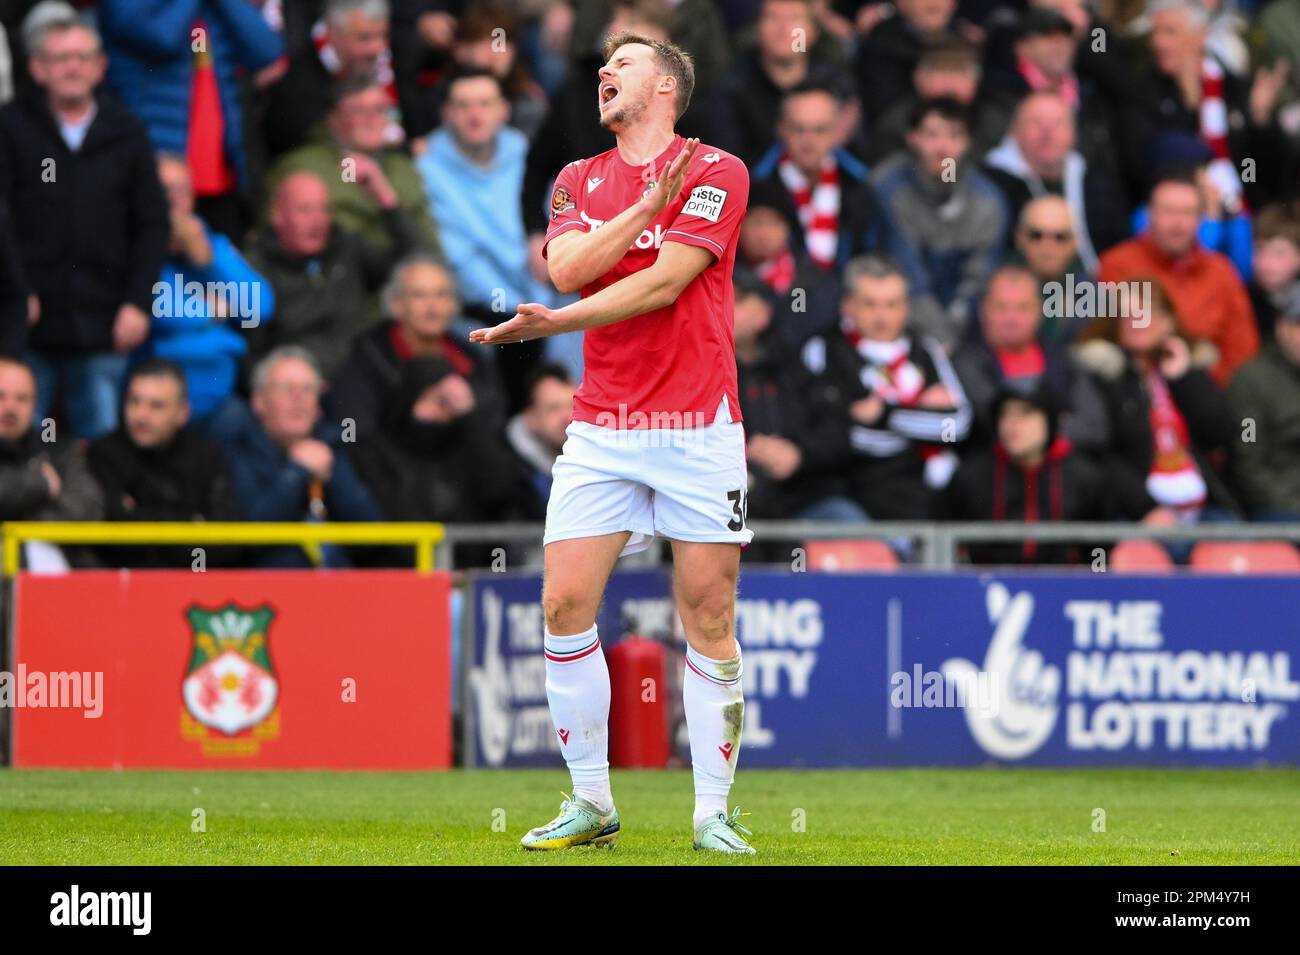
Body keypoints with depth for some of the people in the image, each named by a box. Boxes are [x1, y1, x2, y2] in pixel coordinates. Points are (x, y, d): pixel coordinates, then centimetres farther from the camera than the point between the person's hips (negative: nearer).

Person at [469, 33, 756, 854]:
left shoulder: (716, 171, -2)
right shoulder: (580, 180, 14)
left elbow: (665, 280, -13)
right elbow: (567, 265, -5)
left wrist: (556, 323, -18)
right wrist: (647, 206, -12)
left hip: (698, 424, -4)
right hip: (601, 427, 4)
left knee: (708, 617, -3)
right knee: (566, 606, -5)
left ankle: (714, 813, 3)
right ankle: (591, 804, 5)